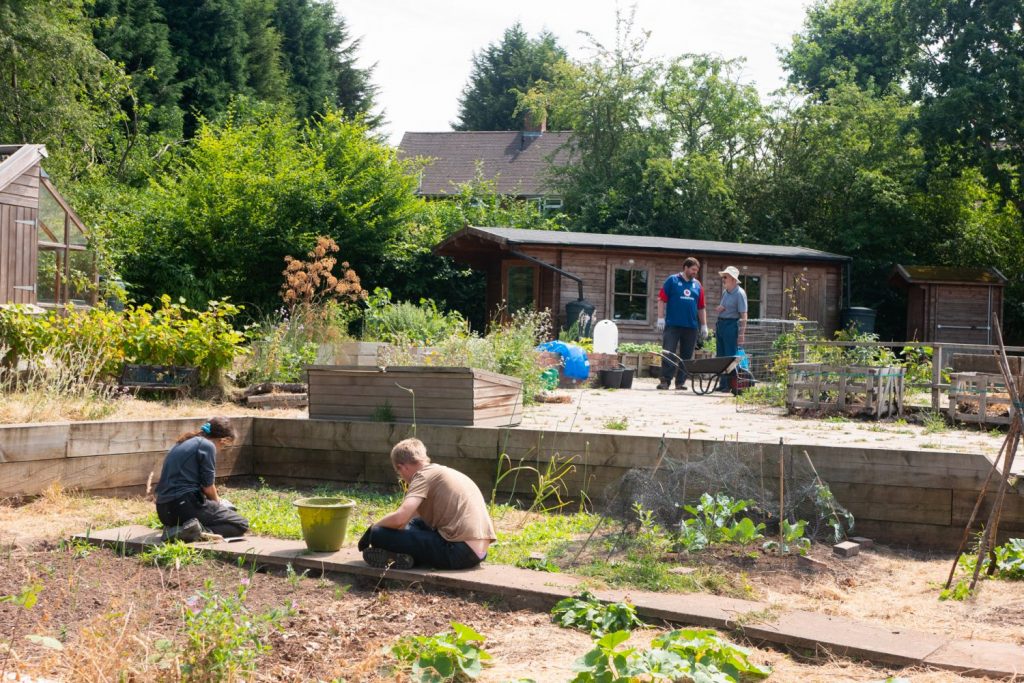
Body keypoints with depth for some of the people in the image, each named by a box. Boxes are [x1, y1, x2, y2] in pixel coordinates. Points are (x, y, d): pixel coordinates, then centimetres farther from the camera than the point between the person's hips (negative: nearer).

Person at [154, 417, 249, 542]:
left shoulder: (182, 443, 20)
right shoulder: (207, 446, -6)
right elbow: (208, 487, -6)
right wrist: (217, 502, 15)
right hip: (185, 506, -9)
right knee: (241, 524, 0)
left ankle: (176, 528, 5)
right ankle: (201, 531, -23)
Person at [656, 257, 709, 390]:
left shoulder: (697, 285, 11)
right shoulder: (672, 280, 1)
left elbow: (701, 308, 14)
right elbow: (661, 300, -2)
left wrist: (704, 326, 11)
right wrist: (661, 318, -9)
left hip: (691, 326, 4)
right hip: (672, 324, -4)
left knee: (686, 356, 6)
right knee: (668, 354, -5)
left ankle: (681, 382, 12)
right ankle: (665, 381, -2)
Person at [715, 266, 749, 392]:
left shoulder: (739, 293, -12)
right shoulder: (725, 292, 13)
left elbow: (743, 316, -15)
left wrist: (741, 334, -21)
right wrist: (720, 308, 3)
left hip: (731, 325, -9)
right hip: (721, 324, 9)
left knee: (730, 356, -6)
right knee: (720, 356, 10)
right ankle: (723, 383, 16)